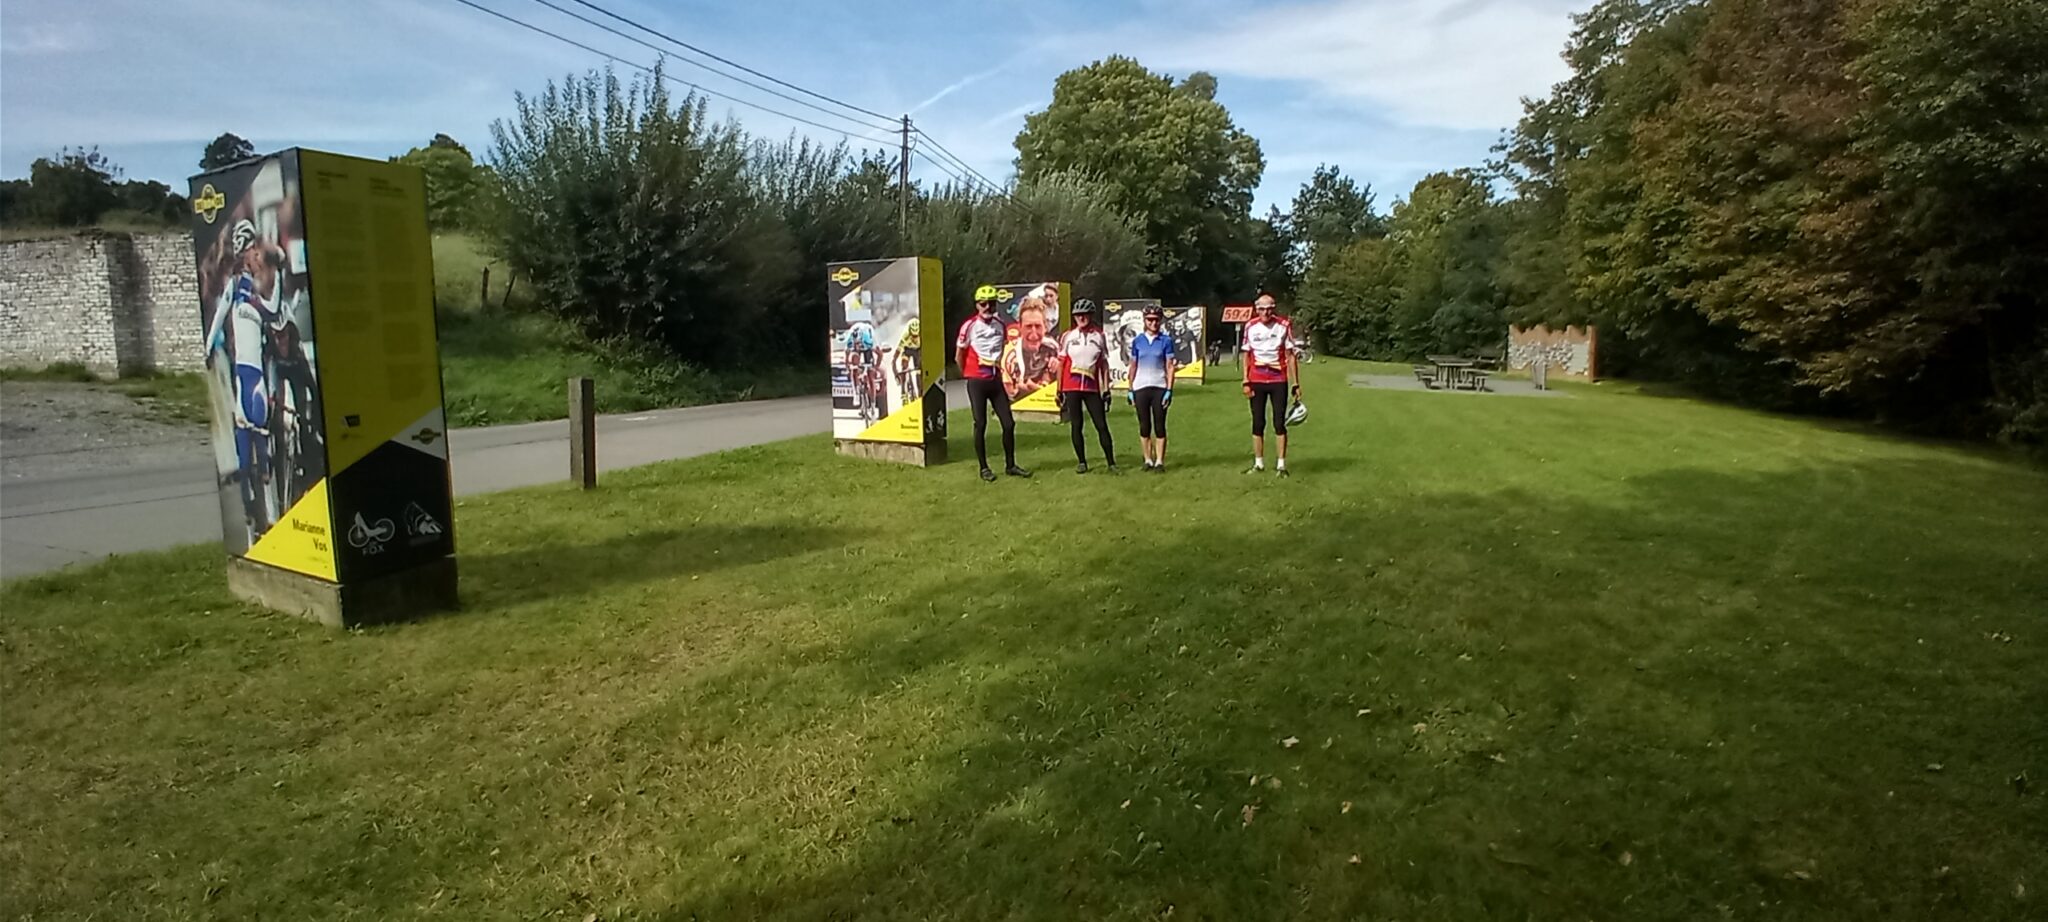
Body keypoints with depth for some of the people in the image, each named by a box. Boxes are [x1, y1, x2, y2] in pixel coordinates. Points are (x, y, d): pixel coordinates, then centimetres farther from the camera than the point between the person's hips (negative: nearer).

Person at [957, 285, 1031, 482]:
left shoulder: (1001, 326, 6)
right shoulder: (969, 326, -9)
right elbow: (959, 356, -1)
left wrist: (996, 370, 13)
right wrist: (970, 376, 8)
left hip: (996, 380, 5)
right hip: (977, 382, -4)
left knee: (1009, 423, 3)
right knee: (980, 424, 0)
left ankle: (1010, 465, 15)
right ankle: (984, 468, 10)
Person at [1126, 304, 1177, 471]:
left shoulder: (1166, 340, 1)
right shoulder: (1137, 341, 7)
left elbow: (1170, 367, -1)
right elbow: (1133, 366, 10)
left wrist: (1169, 390, -8)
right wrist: (1130, 390, 5)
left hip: (1159, 388, -2)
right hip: (1140, 388, 2)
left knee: (1159, 426, 0)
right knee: (1144, 426, 6)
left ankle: (1159, 461, 4)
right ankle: (1148, 459, 15)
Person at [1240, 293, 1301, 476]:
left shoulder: (1284, 326, -2)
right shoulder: (1250, 327, 3)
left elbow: (1290, 356, 1)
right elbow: (1245, 355, 8)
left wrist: (1296, 384, -1)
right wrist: (1246, 382, 0)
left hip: (1279, 380, -2)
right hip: (1256, 381, 2)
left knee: (1280, 423, 0)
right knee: (1257, 423, 7)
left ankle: (1281, 464, 7)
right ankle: (1258, 463, 16)